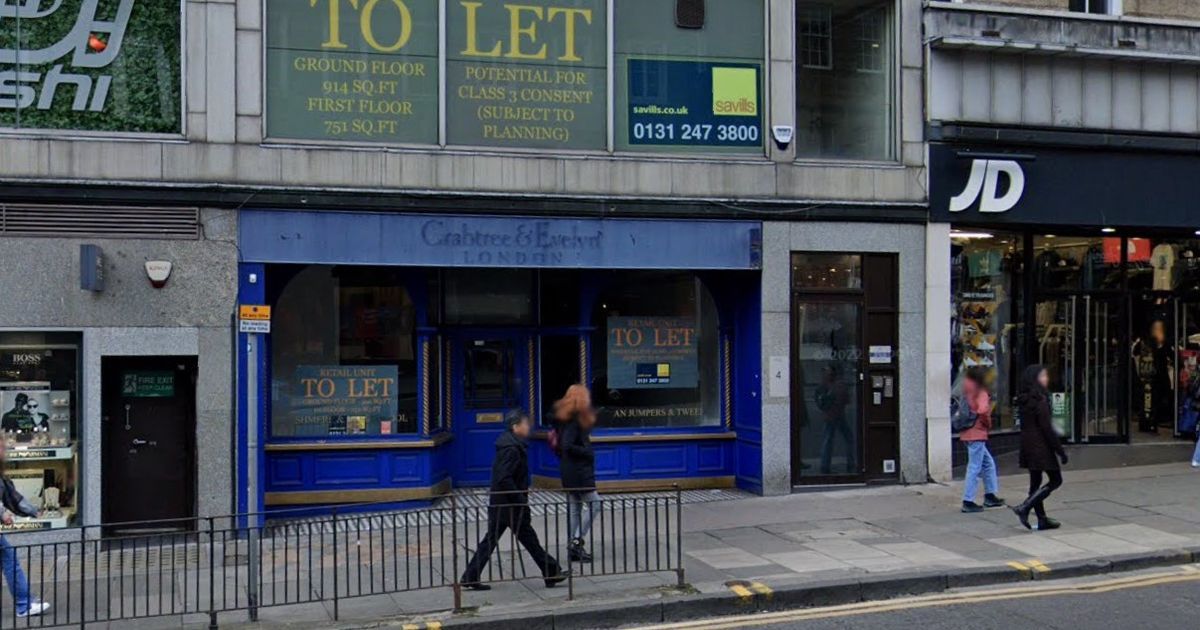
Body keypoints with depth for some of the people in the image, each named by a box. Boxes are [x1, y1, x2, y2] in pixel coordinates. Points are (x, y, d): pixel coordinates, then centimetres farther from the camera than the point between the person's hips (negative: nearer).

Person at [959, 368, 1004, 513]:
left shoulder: (967, 392, 12)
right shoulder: (981, 393, -11)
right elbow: (983, 411, -27)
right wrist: (988, 424, -10)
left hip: (968, 434, 9)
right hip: (977, 434, -9)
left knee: (988, 463, 19)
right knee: (974, 468, -5)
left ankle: (989, 496, 24)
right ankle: (968, 502, -5)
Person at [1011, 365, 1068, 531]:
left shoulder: (1025, 400, 10)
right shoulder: (1039, 400, -17)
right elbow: (1047, 428, -19)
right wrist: (1060, 450, -13)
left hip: (1028, 446, 9)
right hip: (1040, 447, -9)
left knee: (1035, 482, 12)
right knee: (1055, 480, 1)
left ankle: (1042, 519, 16)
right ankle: (1024, 508, -9)